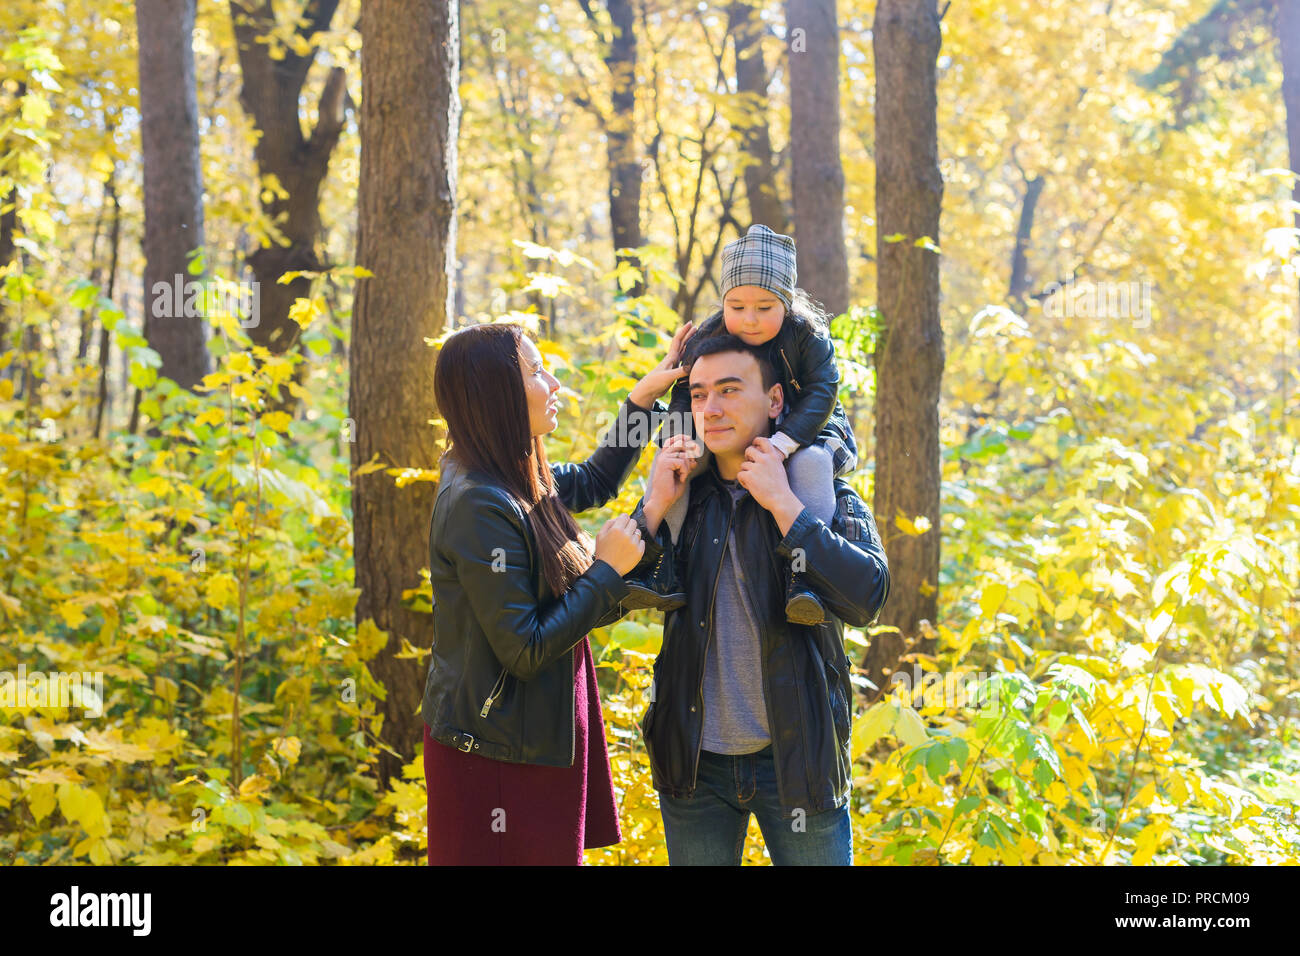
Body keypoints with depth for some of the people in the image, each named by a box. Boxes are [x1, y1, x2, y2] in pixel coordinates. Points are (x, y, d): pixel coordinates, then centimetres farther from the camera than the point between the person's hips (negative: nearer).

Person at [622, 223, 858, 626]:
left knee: (811, 462, -38)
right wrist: (680, 442, -26)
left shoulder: (807, 335, -14)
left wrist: (784, 441, -37)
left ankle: (802, 576, -40)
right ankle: (669, 573, -20)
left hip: (804, 430, -3)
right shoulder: (709, 337, -6)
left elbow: (822, 392, -22)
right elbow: (686, 395, -5)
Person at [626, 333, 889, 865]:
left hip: (795, 757, -2)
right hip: (695, 761, 3)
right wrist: (655, 507, -12)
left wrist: (782, 504, -19)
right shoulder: (680, 493, 6)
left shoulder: (825, 496, -3)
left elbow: (865, 600, -20)